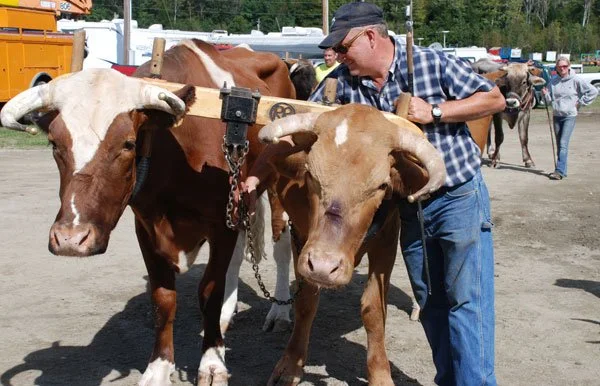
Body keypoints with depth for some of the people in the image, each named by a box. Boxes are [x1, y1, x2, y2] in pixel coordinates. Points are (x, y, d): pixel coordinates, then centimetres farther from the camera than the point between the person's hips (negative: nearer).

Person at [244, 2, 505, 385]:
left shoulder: (433, 63, -13)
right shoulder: (342, 81, -3)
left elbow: (495, 98, -10)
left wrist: (435, 112, -20)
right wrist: (258, 174, -9)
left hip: (460, 197, -5)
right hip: (409, 207, 5)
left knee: (467, 299, -4)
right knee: (431, 303, 13)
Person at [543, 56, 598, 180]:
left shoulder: (575, 81, -6)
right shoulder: (553, 81, 5)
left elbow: (593, 91, -2)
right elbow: (550, 99, 11)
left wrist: (581, 102, -3)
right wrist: (546, 94, -10)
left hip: (570, 116, -5)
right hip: (556, 115, 5)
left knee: (563, 144, -14)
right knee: (559, 145, 9)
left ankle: (559, 171, -17)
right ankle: (562, 170, 16)